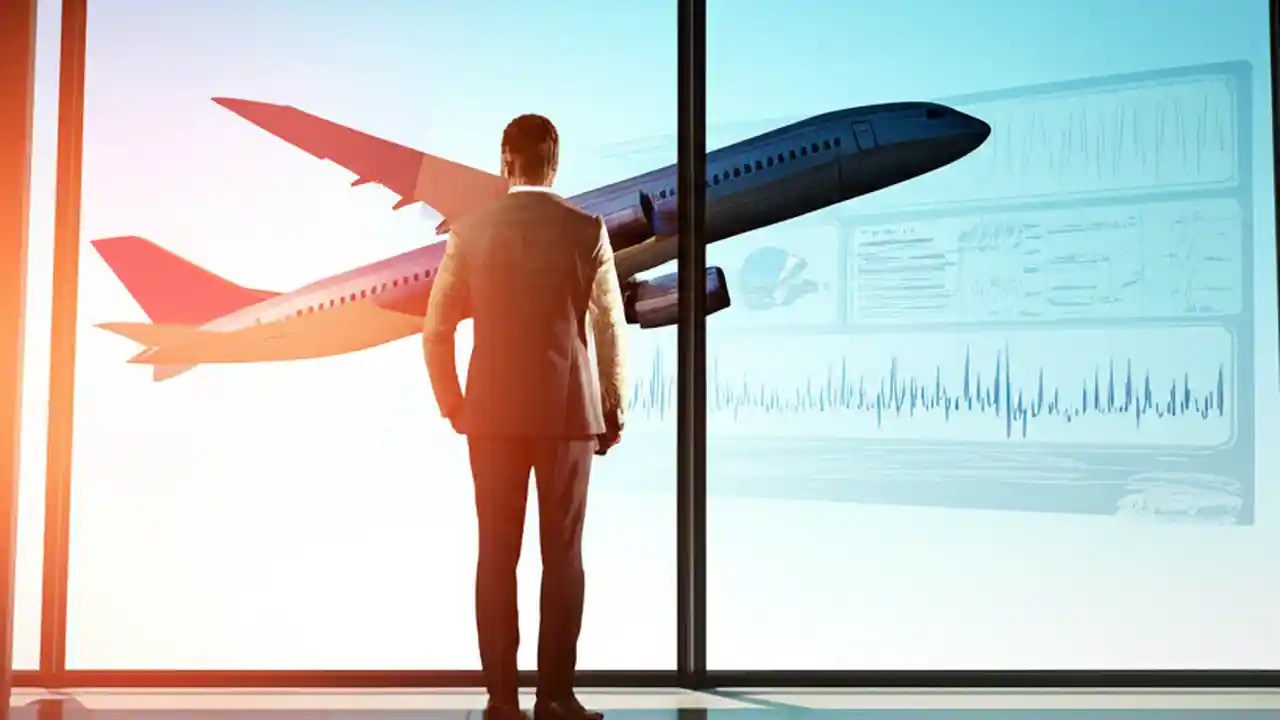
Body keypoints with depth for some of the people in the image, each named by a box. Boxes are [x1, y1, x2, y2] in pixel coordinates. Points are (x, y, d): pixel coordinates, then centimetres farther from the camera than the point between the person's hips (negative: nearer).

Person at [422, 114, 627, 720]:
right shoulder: (588, 231, -3)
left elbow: (436, 331, 3)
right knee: (562, 556, 4)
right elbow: (609, 330, -2)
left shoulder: (470, 232, 0)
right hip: (569, 411, -1)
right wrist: (613, 412, 9)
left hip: (493, 413, 1)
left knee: (497, 556, 5)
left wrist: (452, 405, 16)